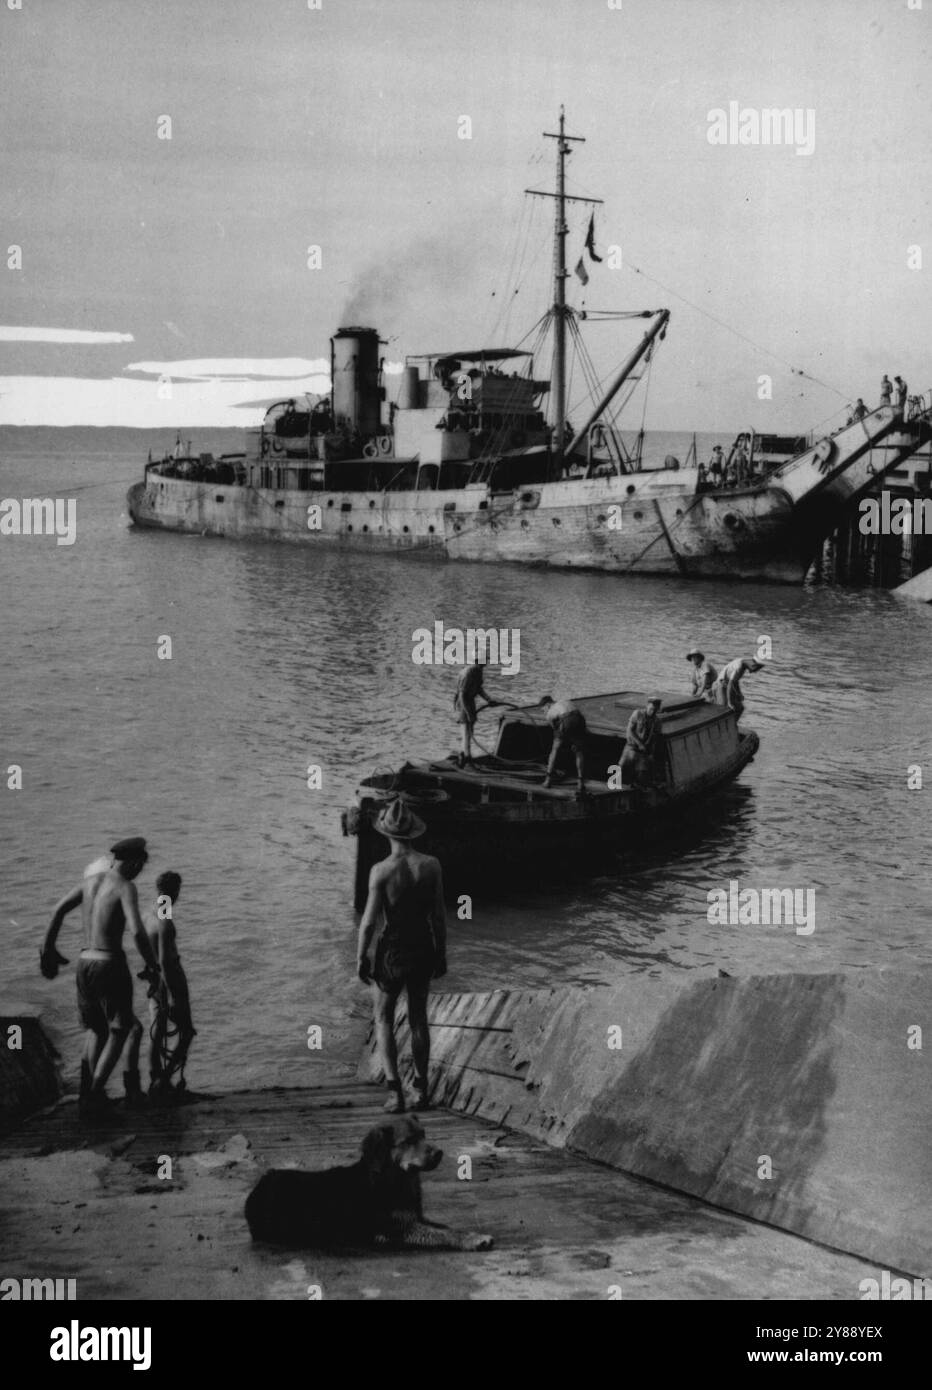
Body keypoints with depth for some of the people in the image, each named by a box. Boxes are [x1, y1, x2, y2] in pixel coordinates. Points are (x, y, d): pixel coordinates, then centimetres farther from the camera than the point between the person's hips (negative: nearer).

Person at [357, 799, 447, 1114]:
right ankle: (421, 1090, 21)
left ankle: (395, 1091, 0)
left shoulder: (381, 870, -17)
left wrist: (360, 958, -2)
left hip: (391, 952, -3)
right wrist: (441, 955, 10)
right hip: (423, 950, 3)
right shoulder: (431, 865, -7)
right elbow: (439, 915, -1)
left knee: (383, 1020, 11)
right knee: (418, 1018, 18)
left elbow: (369, 920, -14)